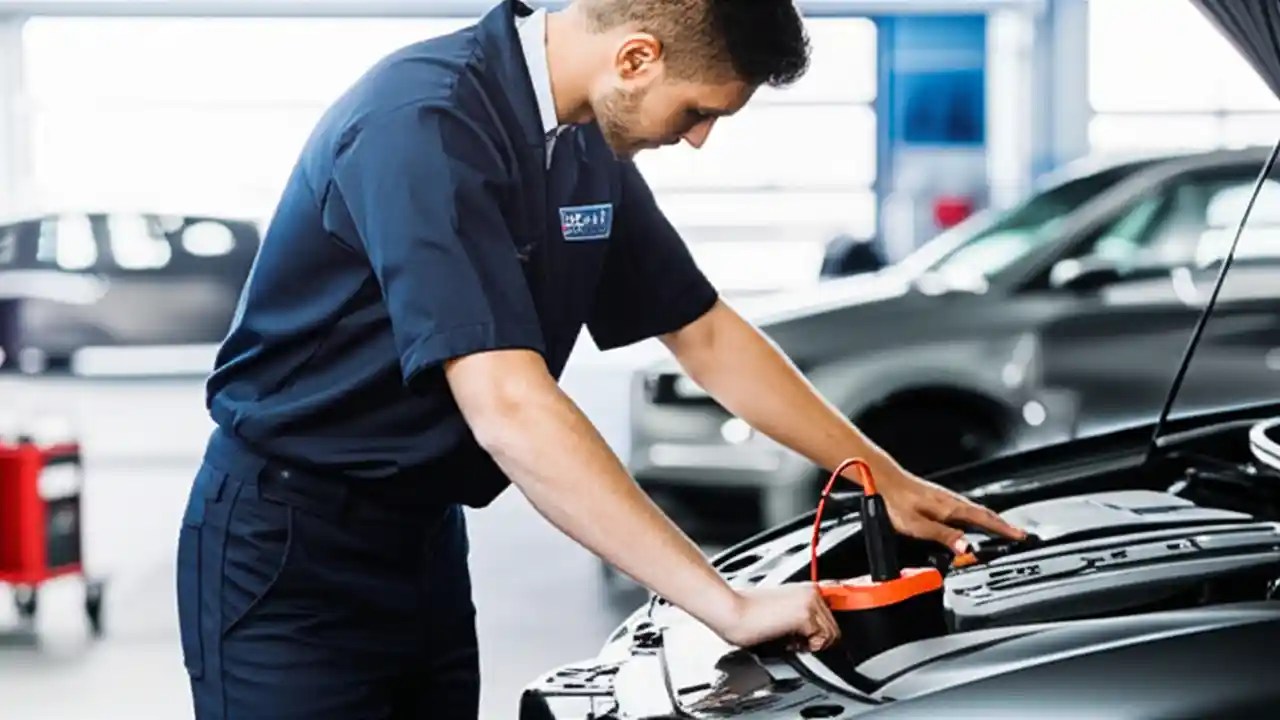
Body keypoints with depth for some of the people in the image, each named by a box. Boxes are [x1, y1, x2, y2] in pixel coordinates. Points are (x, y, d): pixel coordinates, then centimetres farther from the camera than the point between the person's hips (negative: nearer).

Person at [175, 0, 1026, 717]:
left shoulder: (589, 148, 1)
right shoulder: (426, 122, -25)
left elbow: (710, 337, 12)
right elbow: (511, 414, -33)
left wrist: (889, 484, 13)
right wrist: (730, 604, -32)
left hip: (424, 537, 8)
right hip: (289, 549, -7)